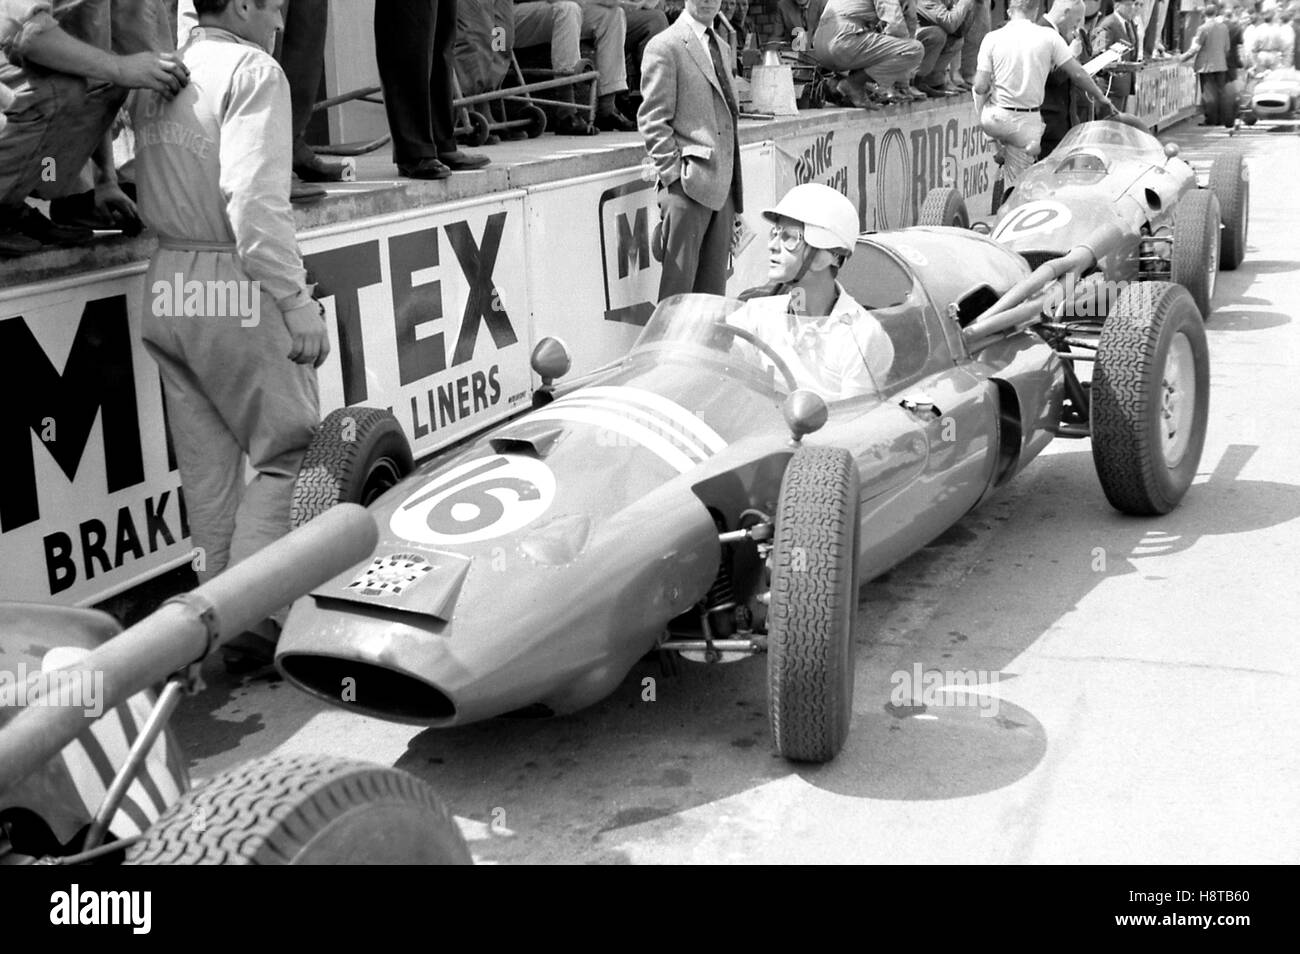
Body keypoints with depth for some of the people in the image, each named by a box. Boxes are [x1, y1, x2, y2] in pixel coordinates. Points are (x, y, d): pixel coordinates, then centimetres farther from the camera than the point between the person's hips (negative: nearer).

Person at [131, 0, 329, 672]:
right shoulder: (251, 69, -9)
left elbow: (154, 195, 9)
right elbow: (254, 202, -19)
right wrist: (297, 300, -17)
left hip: (165, 288, 8)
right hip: (237, 289, -7)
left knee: (208, 466, 14)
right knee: (289, 452, 4)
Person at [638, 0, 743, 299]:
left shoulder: (724, 48, 19)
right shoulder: (664, 46, -5)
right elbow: (652, 120, -9)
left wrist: (734, 180, 15)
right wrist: (674, 173, -15)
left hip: (724, 184, 7)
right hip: (689, 185, -7)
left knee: (714, 286, 10)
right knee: (678, 284, -6)